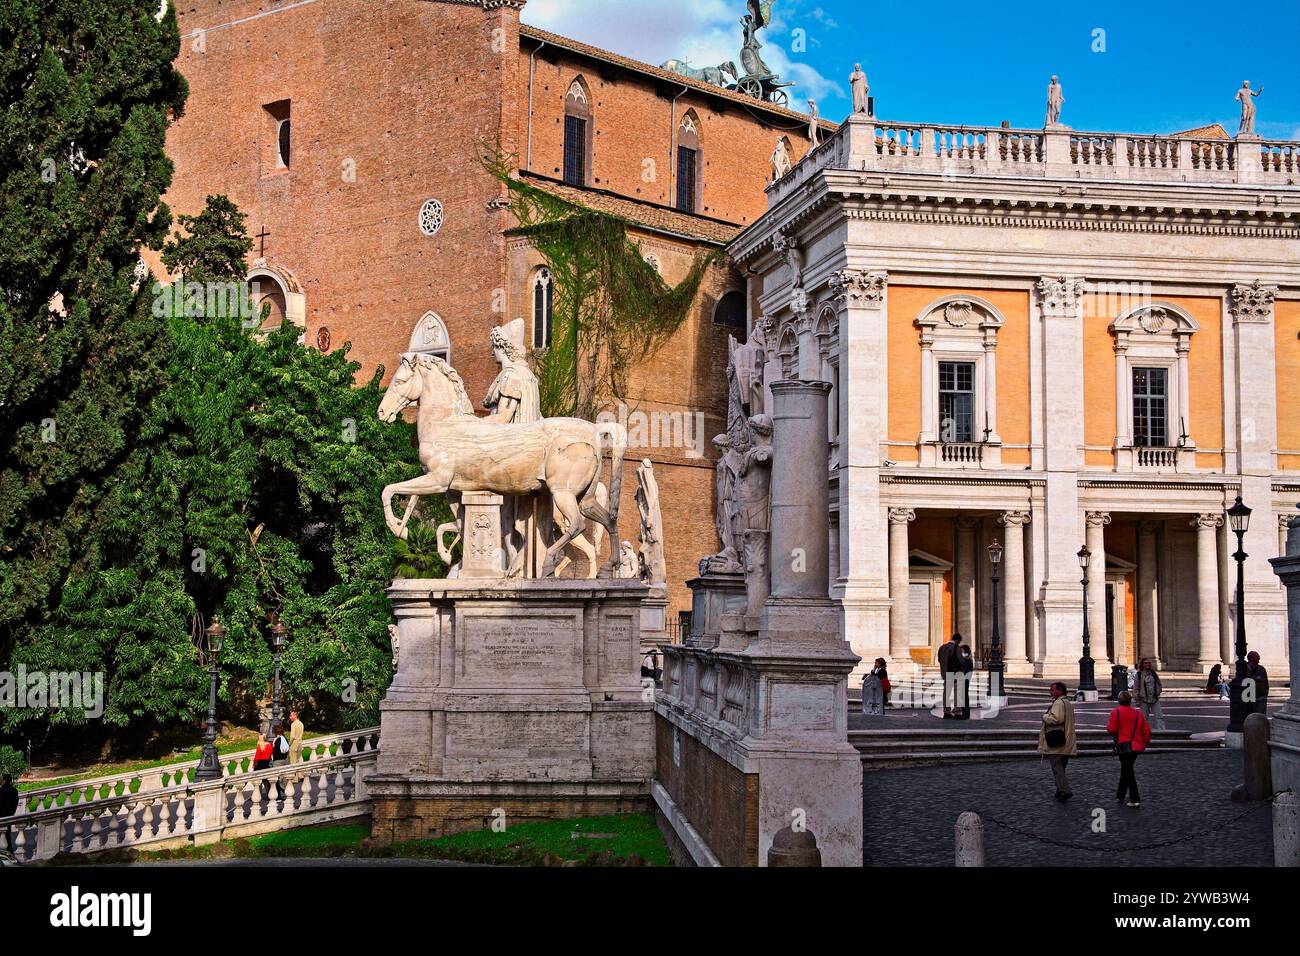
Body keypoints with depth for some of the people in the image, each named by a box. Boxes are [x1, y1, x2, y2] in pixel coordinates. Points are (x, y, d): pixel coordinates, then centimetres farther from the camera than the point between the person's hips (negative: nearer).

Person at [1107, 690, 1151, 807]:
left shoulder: (1116, 712, -7)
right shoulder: (1138, 713, 8)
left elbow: (1111, 729, -12)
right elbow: (1147, 731, 7)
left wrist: (1108, 723, 9)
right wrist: (1144, 744, 18)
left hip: (1123, 746, -6)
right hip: (1136, 746, 6)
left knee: (1128, 771, -5)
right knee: (1126, 769, 20)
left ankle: (1135, 800, -12)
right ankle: (1120, 795, 32)